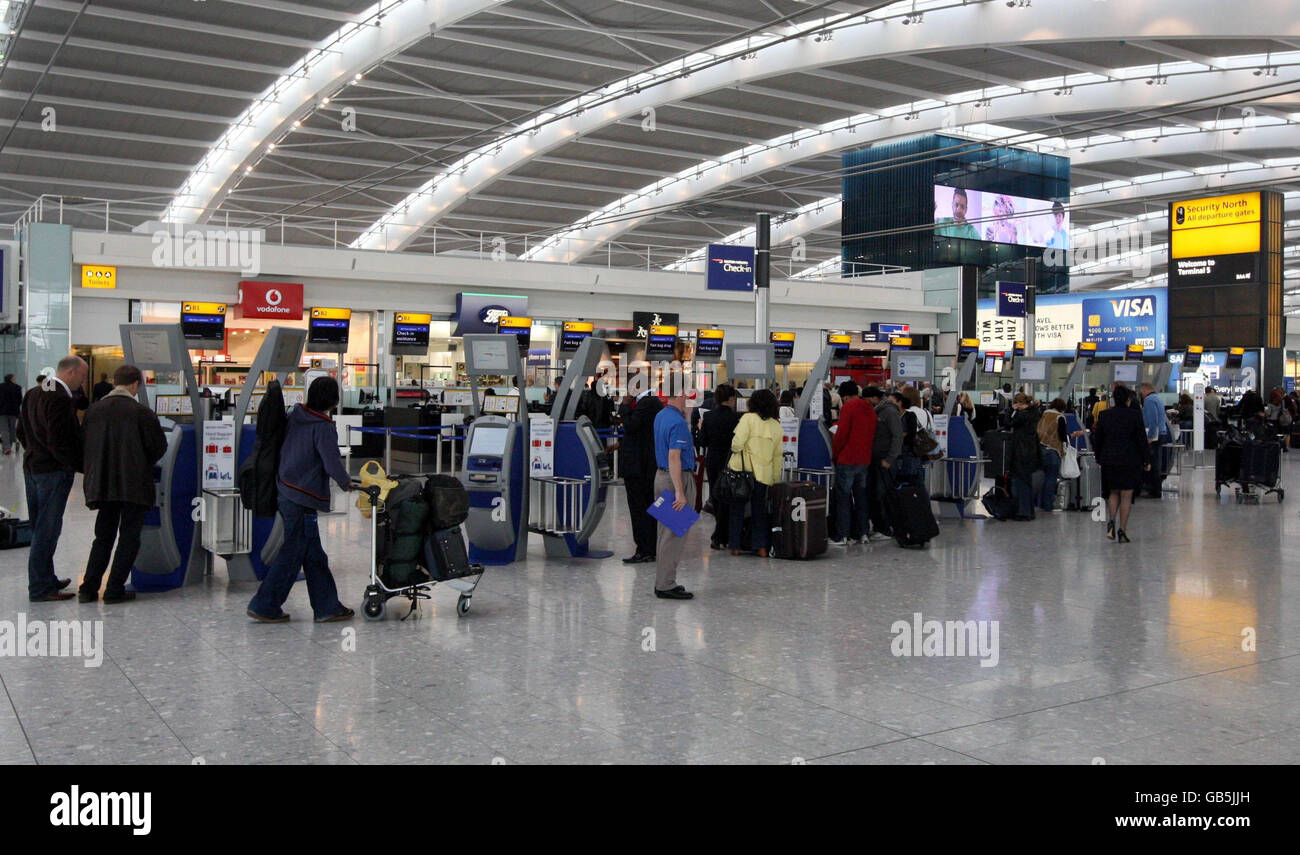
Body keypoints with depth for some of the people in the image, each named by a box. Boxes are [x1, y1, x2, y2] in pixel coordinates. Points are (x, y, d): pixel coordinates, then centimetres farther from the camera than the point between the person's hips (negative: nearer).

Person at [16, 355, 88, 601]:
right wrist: (81, 465, -15)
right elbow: (58, 442, -23)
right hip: (54, 471, -10)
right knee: (47, 529, -3)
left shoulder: (33, 393, 10)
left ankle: (45, 579, 27)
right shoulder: (60, 399, -20)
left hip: (32, 468, 10)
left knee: (40, 528, 17)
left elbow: (21, 431, 17)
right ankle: (40, 588, 2)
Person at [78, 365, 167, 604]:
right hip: (135, 485, -4)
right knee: (129, 537, 5)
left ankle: (88, 588, 12)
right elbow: (159, 446, -7)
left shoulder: (93, 410, 1)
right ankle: (114, 590, 4)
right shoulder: (141, 412, -12)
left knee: (103, 537, 15)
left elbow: (85, 444, 7)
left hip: (102, 484, 4)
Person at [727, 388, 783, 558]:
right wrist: (775, 480, 17)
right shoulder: (777, 425, 9)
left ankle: (735, 546, 10)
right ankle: (761, 546, 10)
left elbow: (737, 443, -15)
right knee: (759, 509, 13)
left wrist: (735, 449, 8)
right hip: (763, 473, 4)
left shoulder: (748, 418, -6)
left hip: (742, 470, -4)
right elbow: (777, 455, 12)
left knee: (737, 508, 6)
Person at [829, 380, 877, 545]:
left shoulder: (848, 407, -10)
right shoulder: (870, 409, 12)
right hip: (865, 460, 7)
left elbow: (841, 434, -13)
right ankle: (863, 533, 15)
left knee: (843, 497, -2)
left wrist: (835, 455, -1)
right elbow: (873, 435, 14)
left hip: (847, 459, -7)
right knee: (861, 496, 13)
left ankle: (842, 536, -3)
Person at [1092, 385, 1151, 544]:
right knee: (1126, 495, 4)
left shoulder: (1103, 415, 1)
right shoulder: (1135, 415, -8)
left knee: (1113, 493, 17)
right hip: (1130, 460, -3)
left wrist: (1099, 459, 16)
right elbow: (1142, 439, -5)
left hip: (1109, 460, 3)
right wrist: (1146, 460, 3)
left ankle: (1111, 522, -4)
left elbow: (1097, 439, 6)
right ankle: (1122, 531, 2)